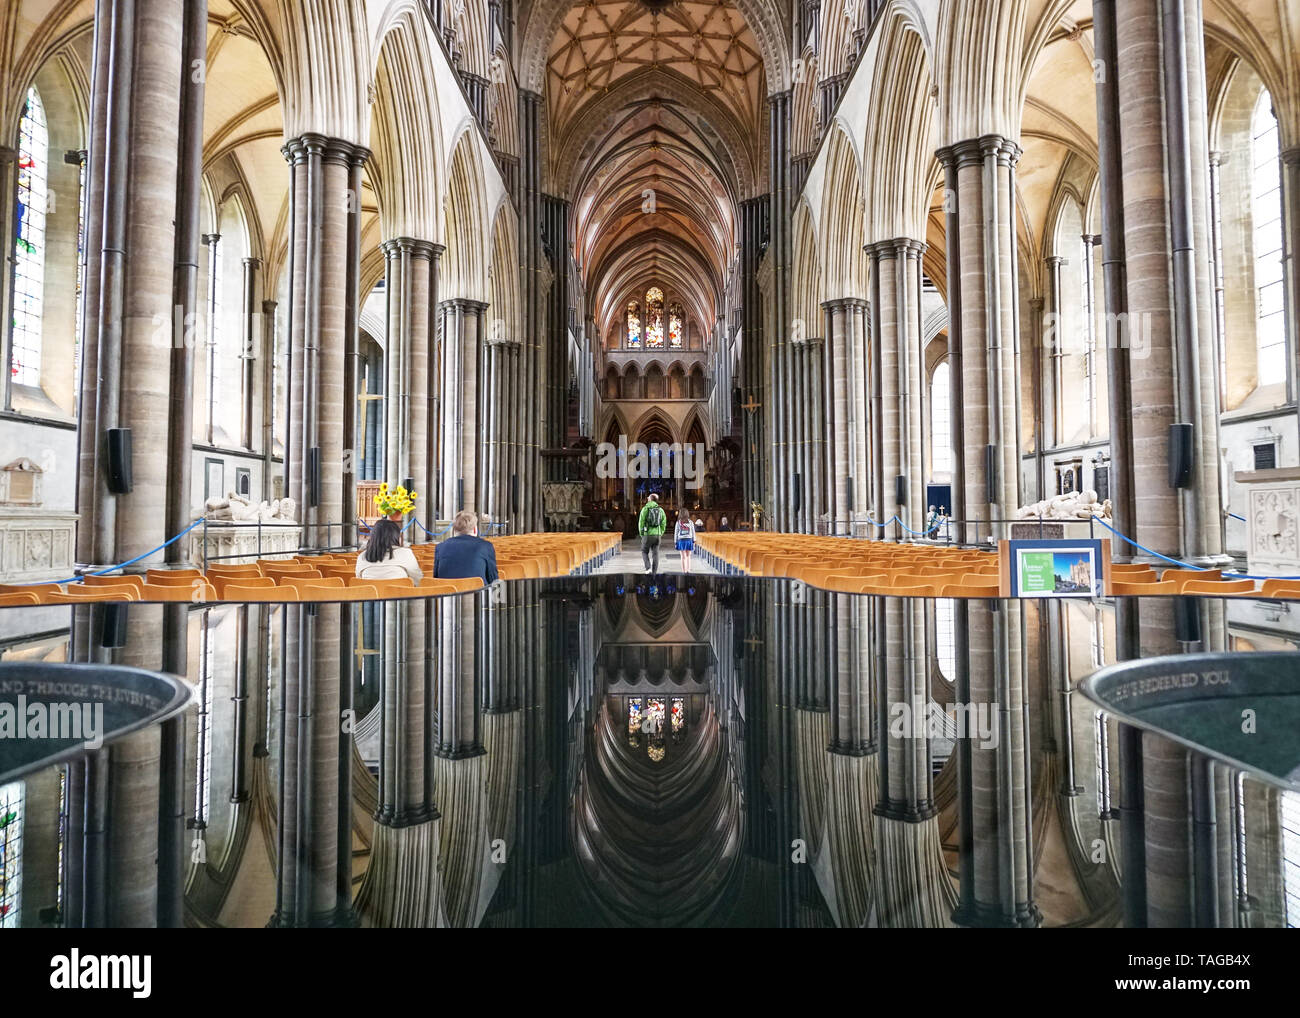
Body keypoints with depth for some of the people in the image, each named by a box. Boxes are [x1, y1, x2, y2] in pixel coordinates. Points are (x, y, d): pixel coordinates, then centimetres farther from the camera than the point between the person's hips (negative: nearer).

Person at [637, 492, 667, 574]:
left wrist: (641, 534, 5)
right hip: (657, 534, 3)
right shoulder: (660, 509, 6)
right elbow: (664, 523, 5)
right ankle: (654, 572, 5)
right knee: (655, 554, 7)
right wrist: (660, 534, 13)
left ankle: (648, 568, -8)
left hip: (647, 534, -3)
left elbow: (641, 523, -6)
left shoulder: (645, 509, -5)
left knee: (644, 552, 12)